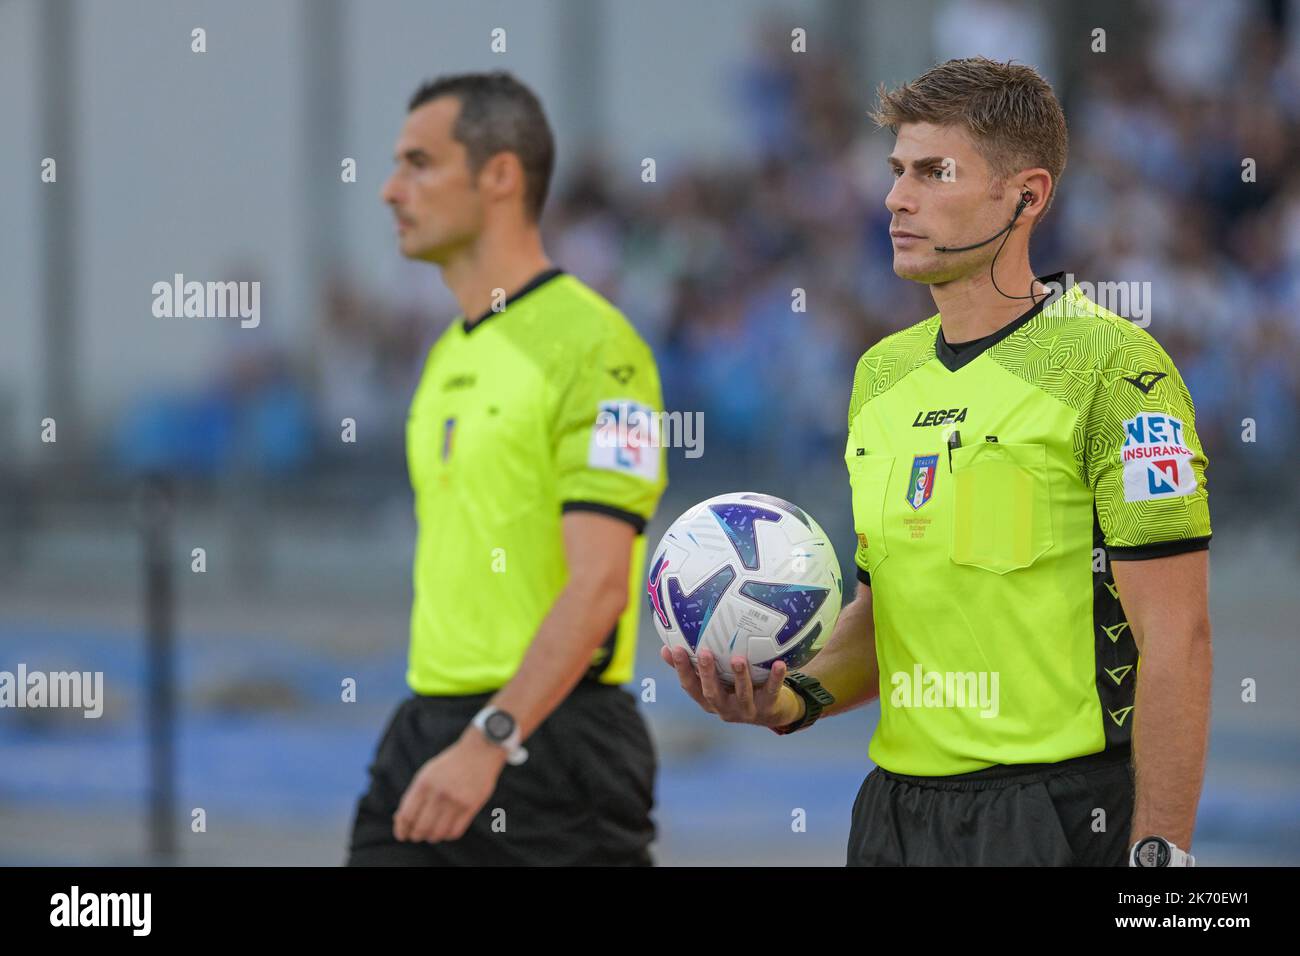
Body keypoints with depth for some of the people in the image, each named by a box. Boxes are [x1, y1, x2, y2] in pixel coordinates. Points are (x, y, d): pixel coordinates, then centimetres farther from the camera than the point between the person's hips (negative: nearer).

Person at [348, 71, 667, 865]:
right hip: (426, 736, 8)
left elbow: (598, 586, -20)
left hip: (547, 735, -8)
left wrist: (490, 741, -28)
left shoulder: (593, 346, -12)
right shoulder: (448, 358, 16)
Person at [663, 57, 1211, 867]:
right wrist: (797, 697, 2)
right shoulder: (883, 374, 13)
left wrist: (1159, 851, -18)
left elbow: (1176, 641, -13)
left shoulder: (1114, 368, -10)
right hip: (899, 803, 7)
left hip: (1058, 811, -7)